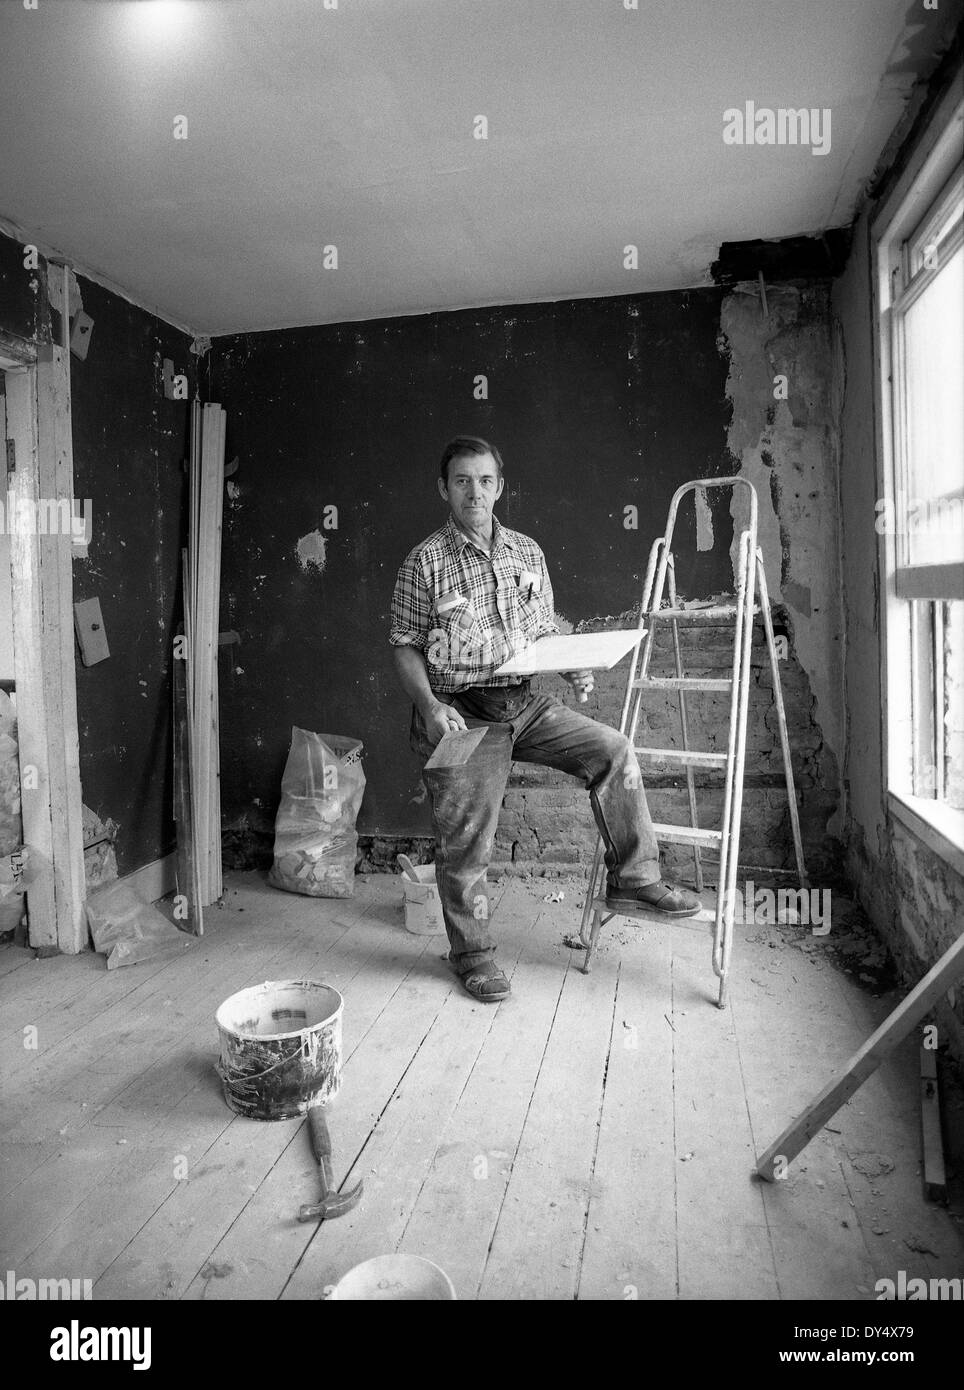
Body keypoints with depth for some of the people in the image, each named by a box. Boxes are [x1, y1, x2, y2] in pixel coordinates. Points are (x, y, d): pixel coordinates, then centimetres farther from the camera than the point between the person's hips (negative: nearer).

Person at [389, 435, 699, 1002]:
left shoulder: (527, 552, 10)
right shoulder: (424, 562, -3)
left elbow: (546, 630, 16)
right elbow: (405, 645, -3)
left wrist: (573, 666, -4)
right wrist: (429, 706, -18)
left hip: (525, 703, 4)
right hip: (461, 714, -4)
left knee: (613, 749, -9)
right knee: (466, 837, 0)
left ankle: (634, 877, 4)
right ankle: (473, 951, 19)